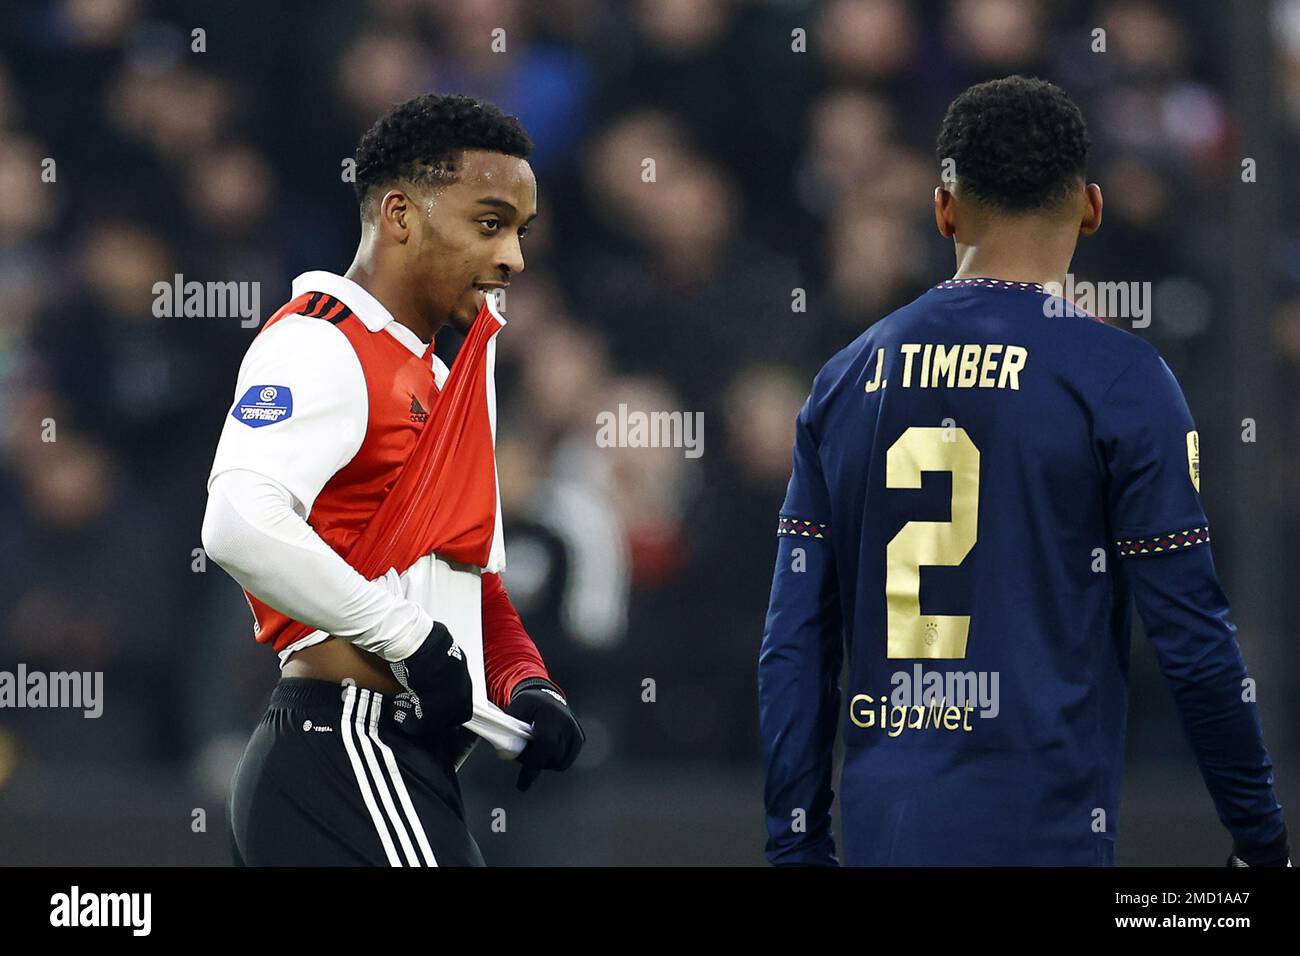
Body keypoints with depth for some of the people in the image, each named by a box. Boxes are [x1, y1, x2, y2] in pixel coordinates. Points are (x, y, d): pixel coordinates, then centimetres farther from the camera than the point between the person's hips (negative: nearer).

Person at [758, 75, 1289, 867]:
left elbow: (795, 647, 8)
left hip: (882, 831, 5)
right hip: (1040, 832, -5)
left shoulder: (847, 380, 9)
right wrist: (1263, 839, 3)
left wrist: (798, 846, 13)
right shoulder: (1120, 378, -5)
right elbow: (1192, 634, -6)